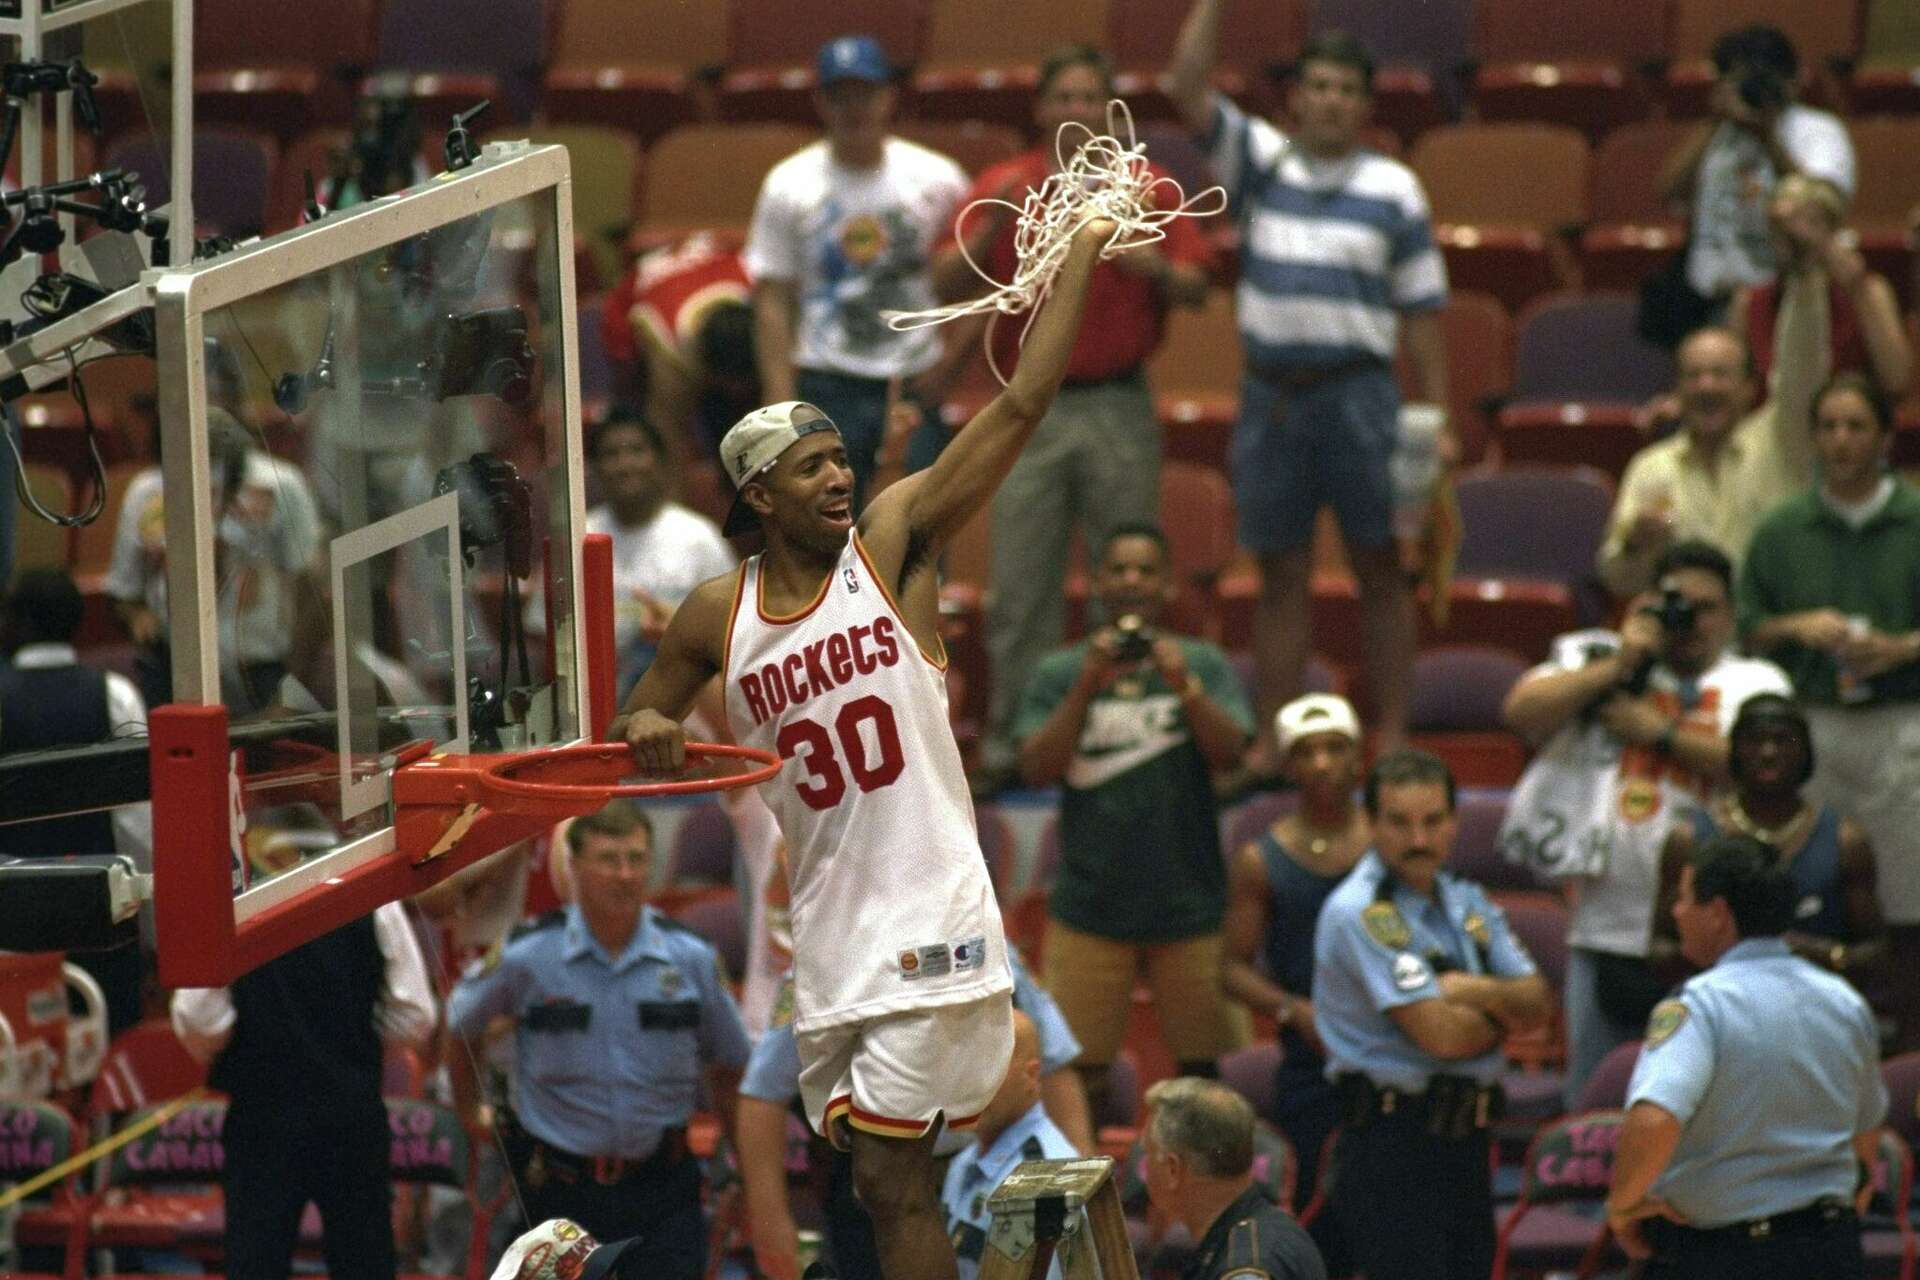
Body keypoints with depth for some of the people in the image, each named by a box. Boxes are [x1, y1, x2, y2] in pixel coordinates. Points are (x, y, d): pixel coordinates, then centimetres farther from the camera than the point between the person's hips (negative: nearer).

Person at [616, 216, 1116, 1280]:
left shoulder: (893, 542, -3)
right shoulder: (714, 617, 6)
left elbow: (1021, 405, -7)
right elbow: (635, 732, 20)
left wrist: (1084, 250, -9)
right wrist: (646, 733, -5)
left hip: (928, 922, -5)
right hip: (827, 937, 5)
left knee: (891, 1178, -11)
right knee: (885, 1174, 12)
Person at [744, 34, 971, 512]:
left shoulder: (937, 180, 1)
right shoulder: (788, 185, 1)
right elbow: (772, 300, 1)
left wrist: (952, 362, -4)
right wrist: (780, 403, -6)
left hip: (916, 386, 0)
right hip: (826, 389, 0)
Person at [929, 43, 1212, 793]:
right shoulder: (1004, 187, 8)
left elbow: (1196, 288, 4)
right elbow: (947, 287, 3)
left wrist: (1151, 266, -16)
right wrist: (990, 228, -13)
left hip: (1119, 408, 0)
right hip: (1031, 411, 0)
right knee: (1020, 590, -1)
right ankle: (1009, 742, 3)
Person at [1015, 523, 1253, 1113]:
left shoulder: (1203, 665, 7)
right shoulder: (1060, 673, 6)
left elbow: (1230, 751, -6)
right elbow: (1036, 768, -5)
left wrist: (1184, 685, -21)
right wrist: (1087, 688, -16)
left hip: (1188, 904, 0)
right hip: (1091, 904, 0)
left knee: (1202, 1067, 3)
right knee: (1078, 1072, -3)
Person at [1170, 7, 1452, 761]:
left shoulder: (1393, 190, 5)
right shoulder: (1258, 161, 8)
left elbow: (1422, 310, 5)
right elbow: (1189, 90, -1)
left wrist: (1437, 418, 0)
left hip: (1358, 392, -1)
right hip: (1272, 392, 1)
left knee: (1380, 569, 1)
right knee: (1280, 573, 6)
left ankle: (1392, 736, 4)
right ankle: (1275, 741, 9)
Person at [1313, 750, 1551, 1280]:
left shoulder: (1466, 904, 14)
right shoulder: (1360, 913, -13)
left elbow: (1536, 1001, 7)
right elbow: (1441, 1034, -19)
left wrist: (1478, 992, -13)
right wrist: (1504, 1014, 0)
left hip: (1466, 1138, 8)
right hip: (1393, 1145, -8)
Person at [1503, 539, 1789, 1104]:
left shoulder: (1756, 685, 9)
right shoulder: (1597, 661, 12)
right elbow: (1522, 713, -3)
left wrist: (1660, 731, -8)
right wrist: (1621, 663, -4)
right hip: (1608, 935, 1)